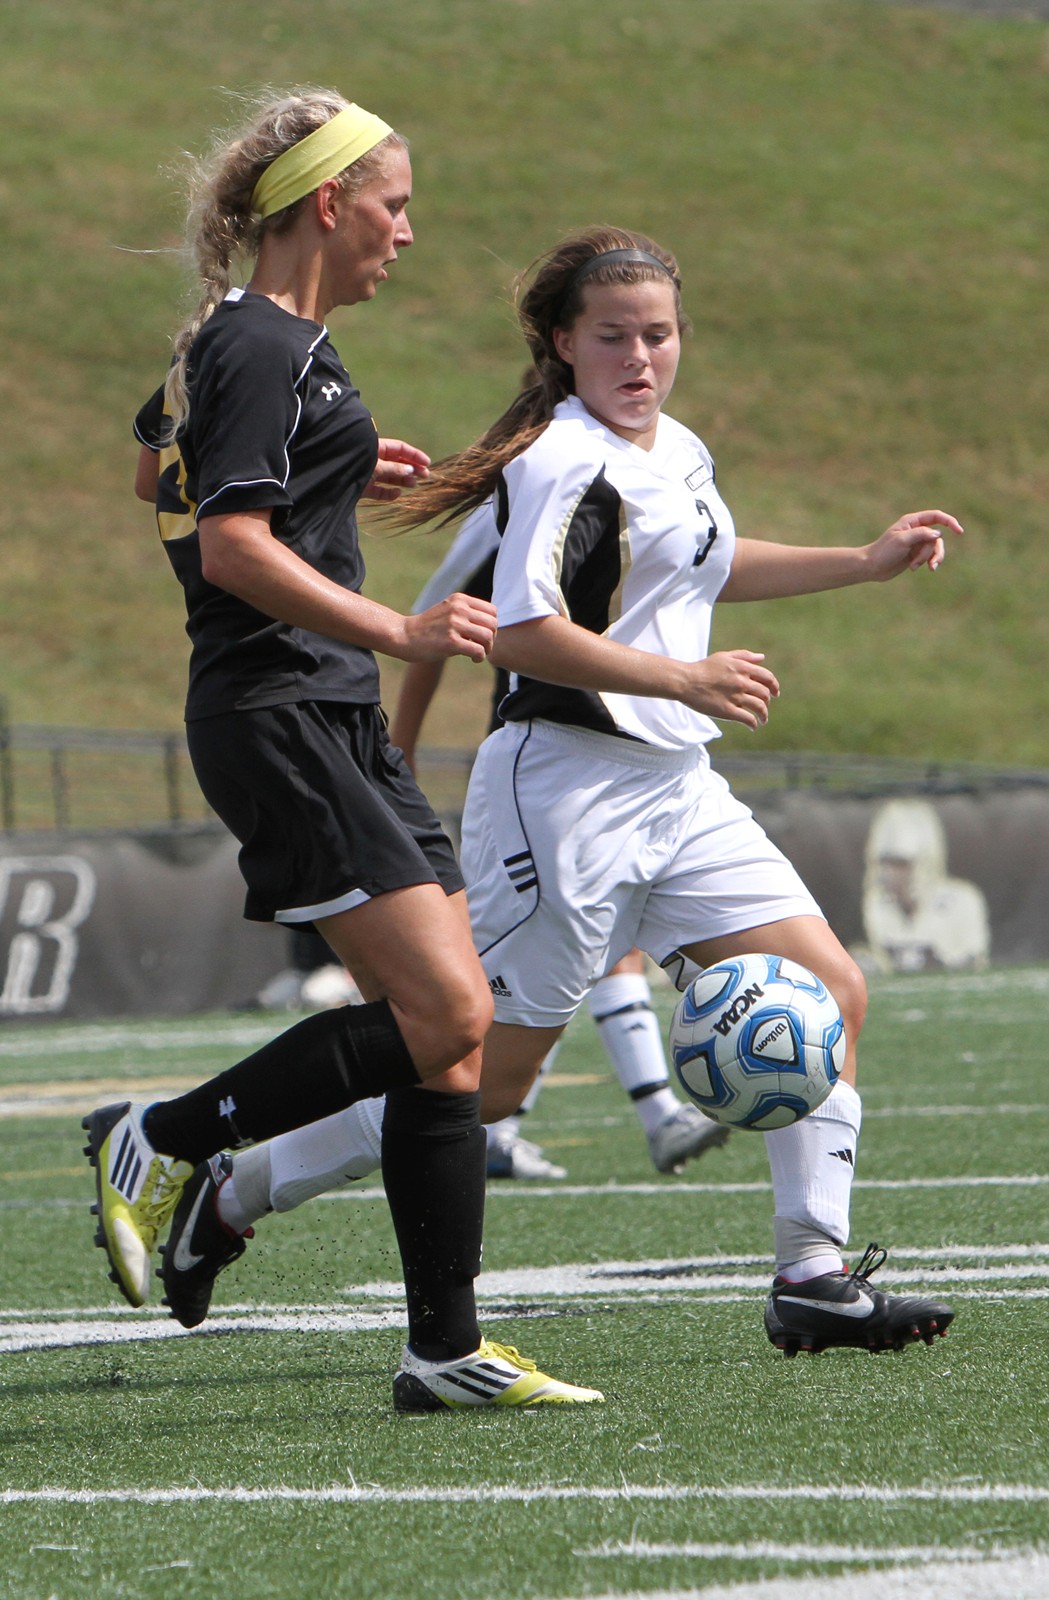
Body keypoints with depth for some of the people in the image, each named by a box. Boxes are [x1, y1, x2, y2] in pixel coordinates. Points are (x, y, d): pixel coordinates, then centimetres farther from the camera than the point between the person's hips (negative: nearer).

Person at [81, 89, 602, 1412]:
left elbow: (158, 475, 33)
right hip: (278, 719, -10)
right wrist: (398, 633, -23)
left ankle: (446, 1351, 2)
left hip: (334, 724, 10)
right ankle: (162, 1141, -3)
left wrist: (336, 473, 34)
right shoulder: (263, 350, -13)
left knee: (451, 1027, 3)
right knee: (444, 1015, -16)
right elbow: (232, 548, -22)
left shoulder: (239, 339, 17)